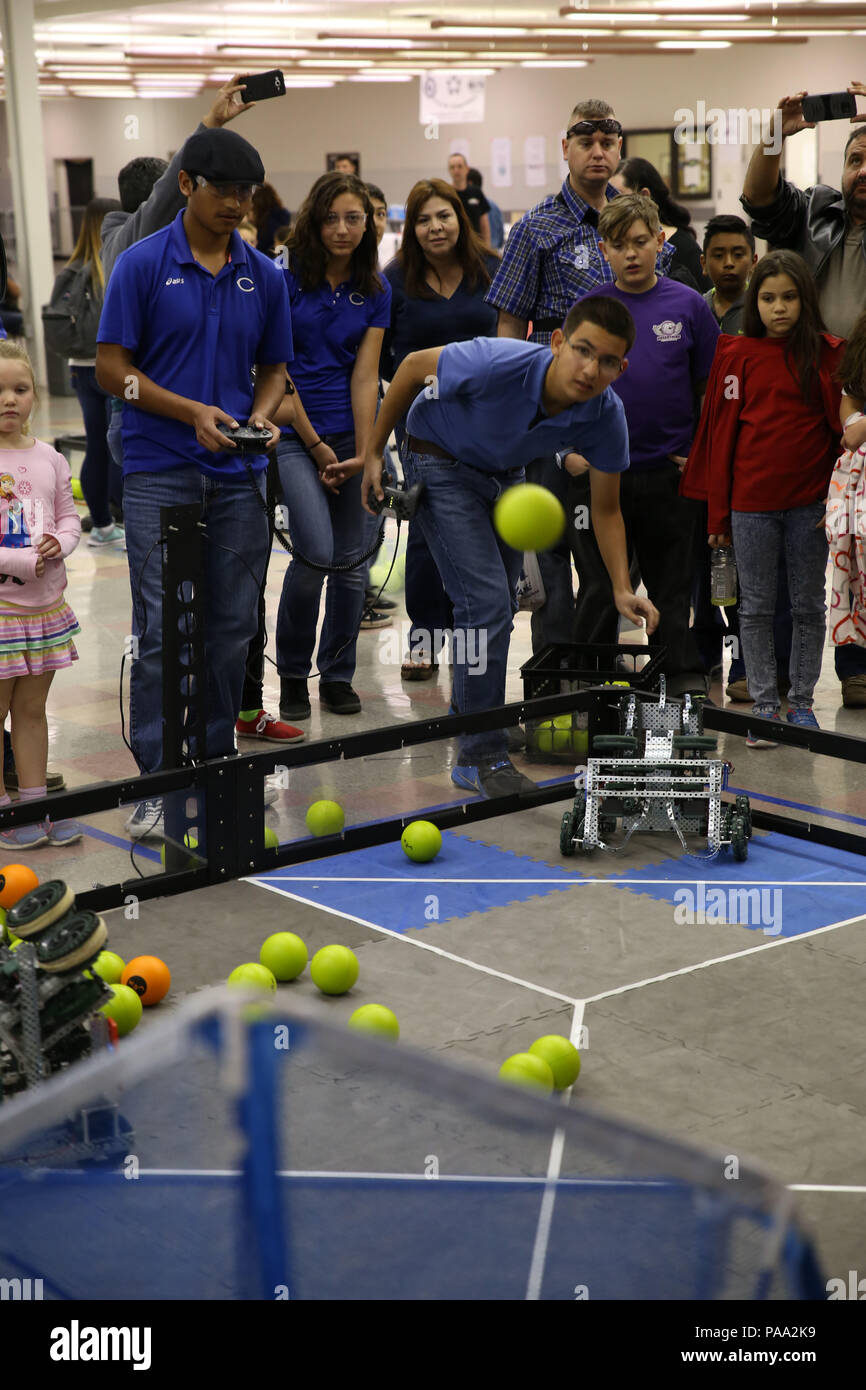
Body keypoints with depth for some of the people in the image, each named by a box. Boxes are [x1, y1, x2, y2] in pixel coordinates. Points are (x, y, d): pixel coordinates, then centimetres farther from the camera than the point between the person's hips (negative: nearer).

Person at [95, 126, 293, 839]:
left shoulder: (265, 274, 8)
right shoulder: (142, 264, -3)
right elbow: (112, 368, -4)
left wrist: (262, 414, -6)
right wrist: (192, 412, -15)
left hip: (238, 477, 4)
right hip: (160, 474, -4)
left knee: (233, 628, 7)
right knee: (162, 631, -5)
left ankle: (217, 765, 20)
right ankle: (156, 780, 1)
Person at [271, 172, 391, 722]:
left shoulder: (375, 291, 4)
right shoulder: (287, 278, -7)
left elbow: (364, 377, 1)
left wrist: (362, 457, -6)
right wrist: (317, 448, -8)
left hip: (352, 430, 4)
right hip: (294, 430, -4)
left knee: (352, 562, 4)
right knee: (316, 553, -16)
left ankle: (338, 676, 20)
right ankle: (292, 674, 3)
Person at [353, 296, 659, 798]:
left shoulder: (606, 415, -25)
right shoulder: (500, 364, -38)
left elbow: (606, 509, -10)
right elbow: (414, 365, -20)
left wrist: (621, 590, -22)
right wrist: (374, 452, -12)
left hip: (506, 475, 6)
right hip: (443, 463, -6)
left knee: (499, 609, 19)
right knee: (487, 601, -17)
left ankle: (470, 713, 45)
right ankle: (481, 756, -8)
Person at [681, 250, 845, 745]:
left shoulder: (829, 353, 0)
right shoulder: (737, 356, 1)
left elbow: (842, 425, 3)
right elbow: (722, 433, 3)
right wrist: (718, 514, 2)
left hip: (811, 503, 0)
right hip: (751, 503, 0)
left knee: (809, 606, 9)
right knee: (757, 607, 5)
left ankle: (802, 701, 21)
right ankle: (765, 705, 13)